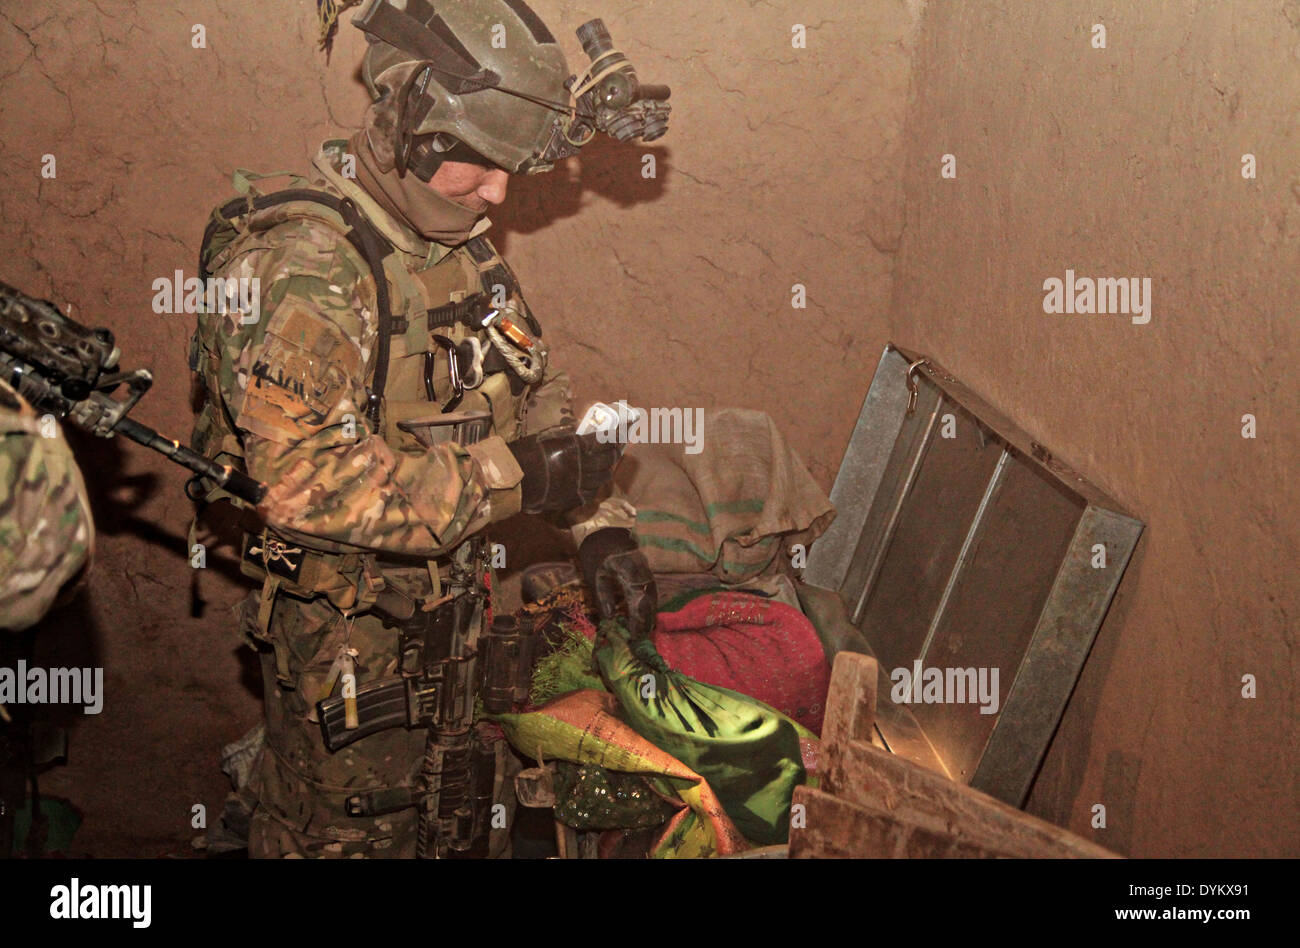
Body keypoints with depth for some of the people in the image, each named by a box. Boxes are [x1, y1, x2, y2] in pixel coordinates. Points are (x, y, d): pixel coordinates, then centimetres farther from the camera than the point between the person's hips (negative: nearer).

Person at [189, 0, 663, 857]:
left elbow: (536, 391, 13)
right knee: (351, 831, 8)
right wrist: (510, 476, -31)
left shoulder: (465, 247, 4)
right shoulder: (301, 265, -25)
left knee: (468, 820, 20)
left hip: (454, 596, 8)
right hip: (344, 627, -8)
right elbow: (300, 478, -33)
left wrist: (601, 524, -2)